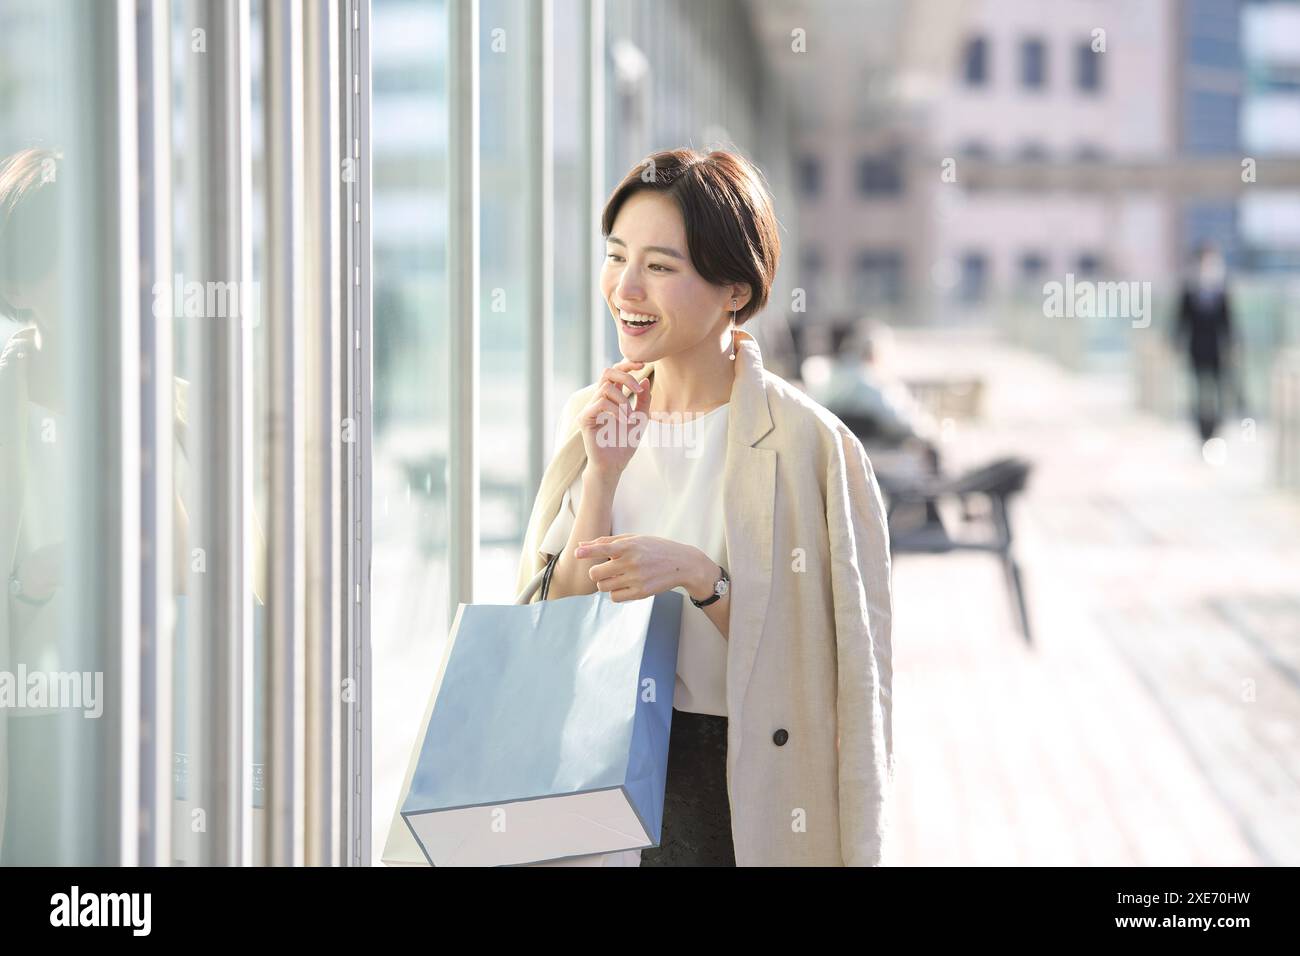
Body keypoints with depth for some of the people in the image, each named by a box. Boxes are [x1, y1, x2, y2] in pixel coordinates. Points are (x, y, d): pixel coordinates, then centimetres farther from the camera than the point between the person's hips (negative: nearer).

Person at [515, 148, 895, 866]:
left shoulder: (808, 444, -11)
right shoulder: (589, 422, 4)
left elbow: (836, 666, -11)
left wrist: (699, 576, -22)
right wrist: (603, 474, -11)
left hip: (742, 805, -4)